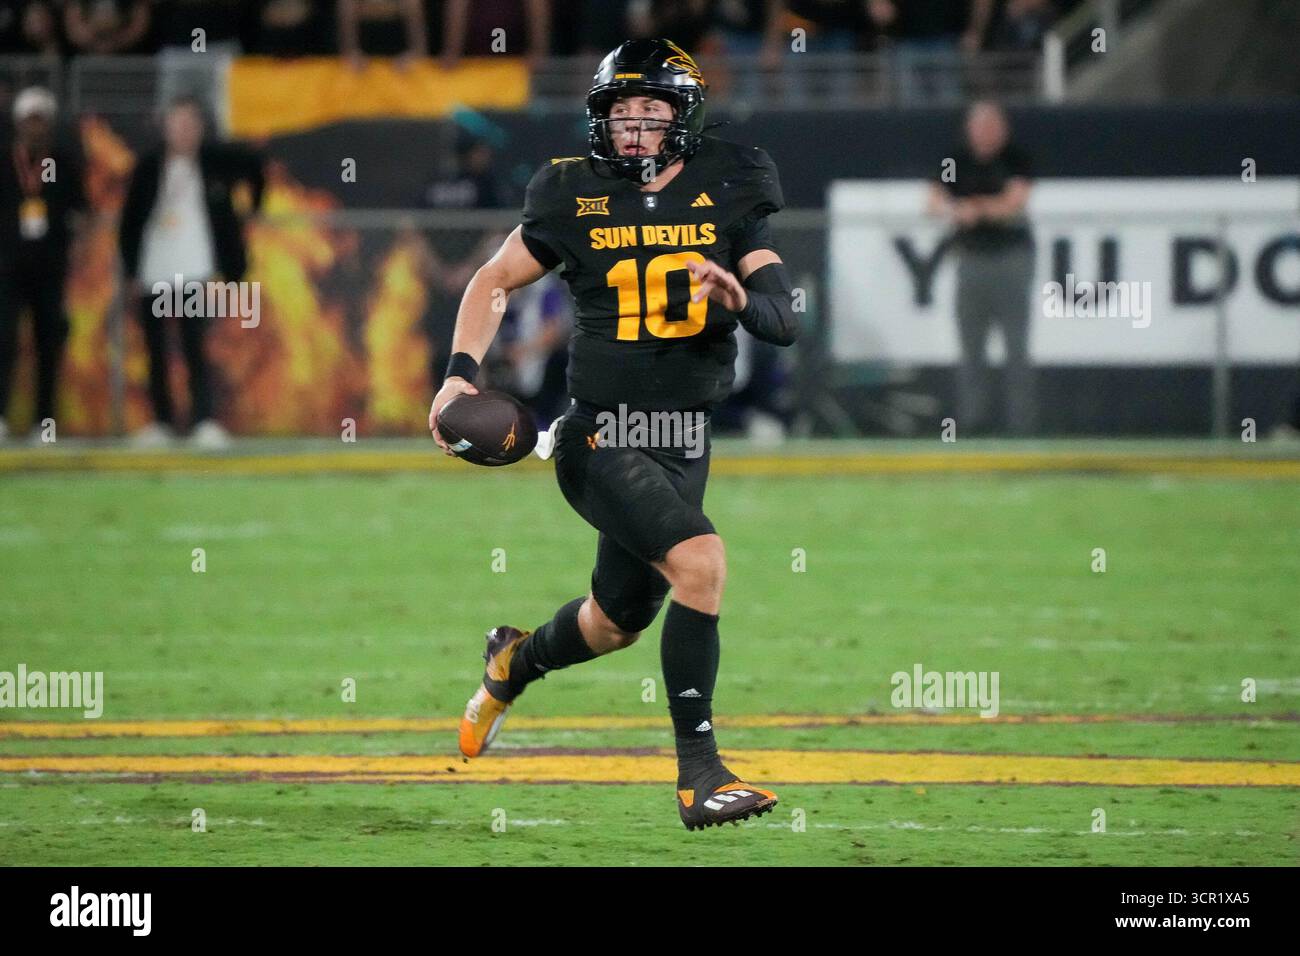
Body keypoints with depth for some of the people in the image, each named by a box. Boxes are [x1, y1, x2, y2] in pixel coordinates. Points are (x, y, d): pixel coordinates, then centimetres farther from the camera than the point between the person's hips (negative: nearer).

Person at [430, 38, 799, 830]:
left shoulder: (726, 194, 1)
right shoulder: (577, 198, -3)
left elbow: (785, 319, -3)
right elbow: (494, 281, 10)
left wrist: (742, 298, -25)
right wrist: (461, 373, -3)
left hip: (683, 442, 4)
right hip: (601, 433, -4)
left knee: (618, 623, 17)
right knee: (700, 558, -26)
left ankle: (516, 662, 52)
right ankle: (699, 773, -21)